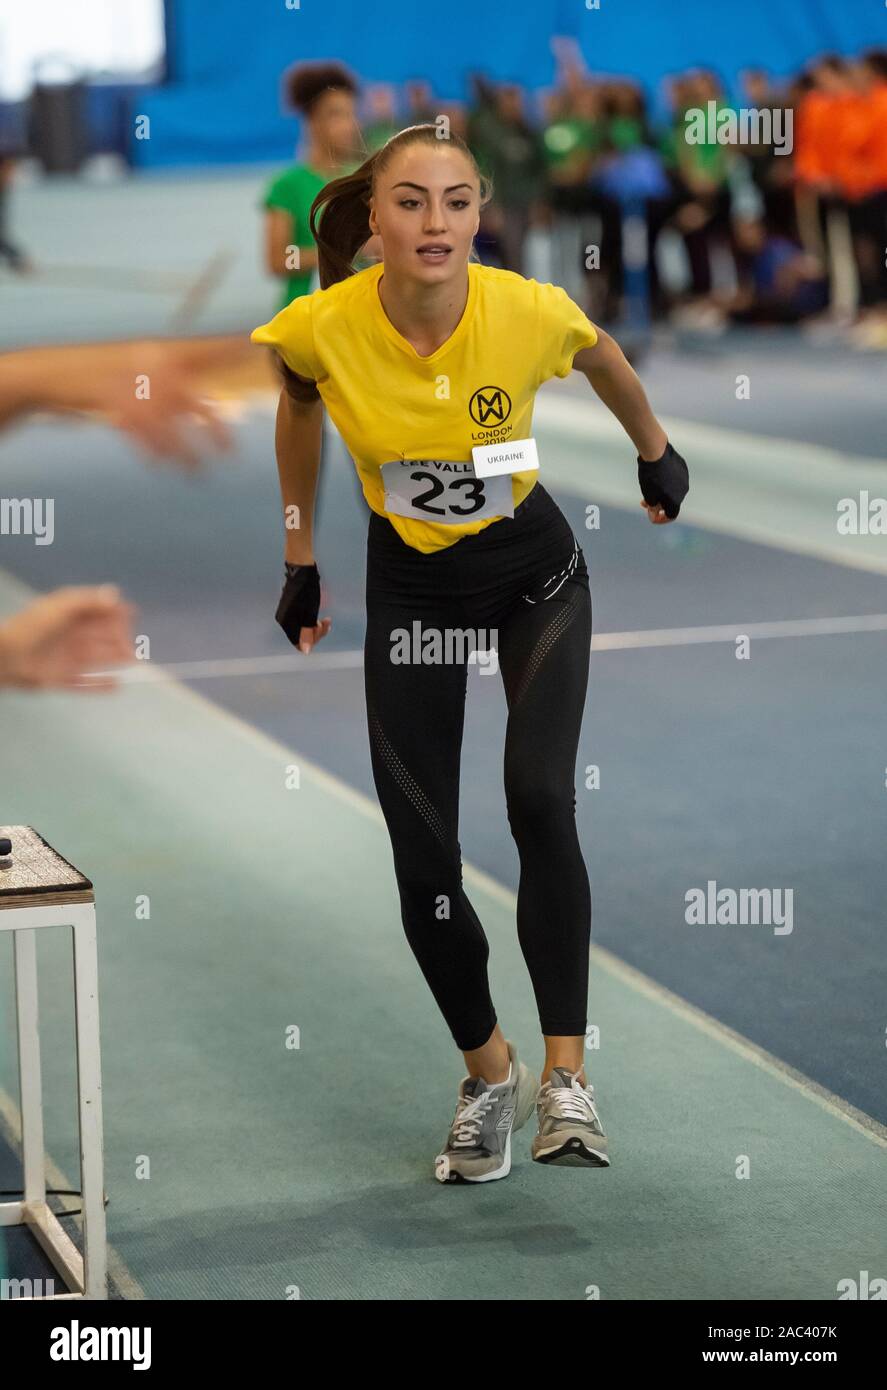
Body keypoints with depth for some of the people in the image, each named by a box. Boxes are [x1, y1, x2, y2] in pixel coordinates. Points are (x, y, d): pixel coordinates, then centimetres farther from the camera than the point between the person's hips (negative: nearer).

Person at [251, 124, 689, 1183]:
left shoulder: (529, 312, -24)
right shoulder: (322, 329, -22)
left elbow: (604, 363, 0)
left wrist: (656, 454, 17)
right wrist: (300, 560, 10)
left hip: (535, 577, -1)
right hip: (408, 588, 2)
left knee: (540, 799, -24)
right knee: (422, 858, -1)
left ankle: (565, 1074, -14)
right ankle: (490, 1075, 21)